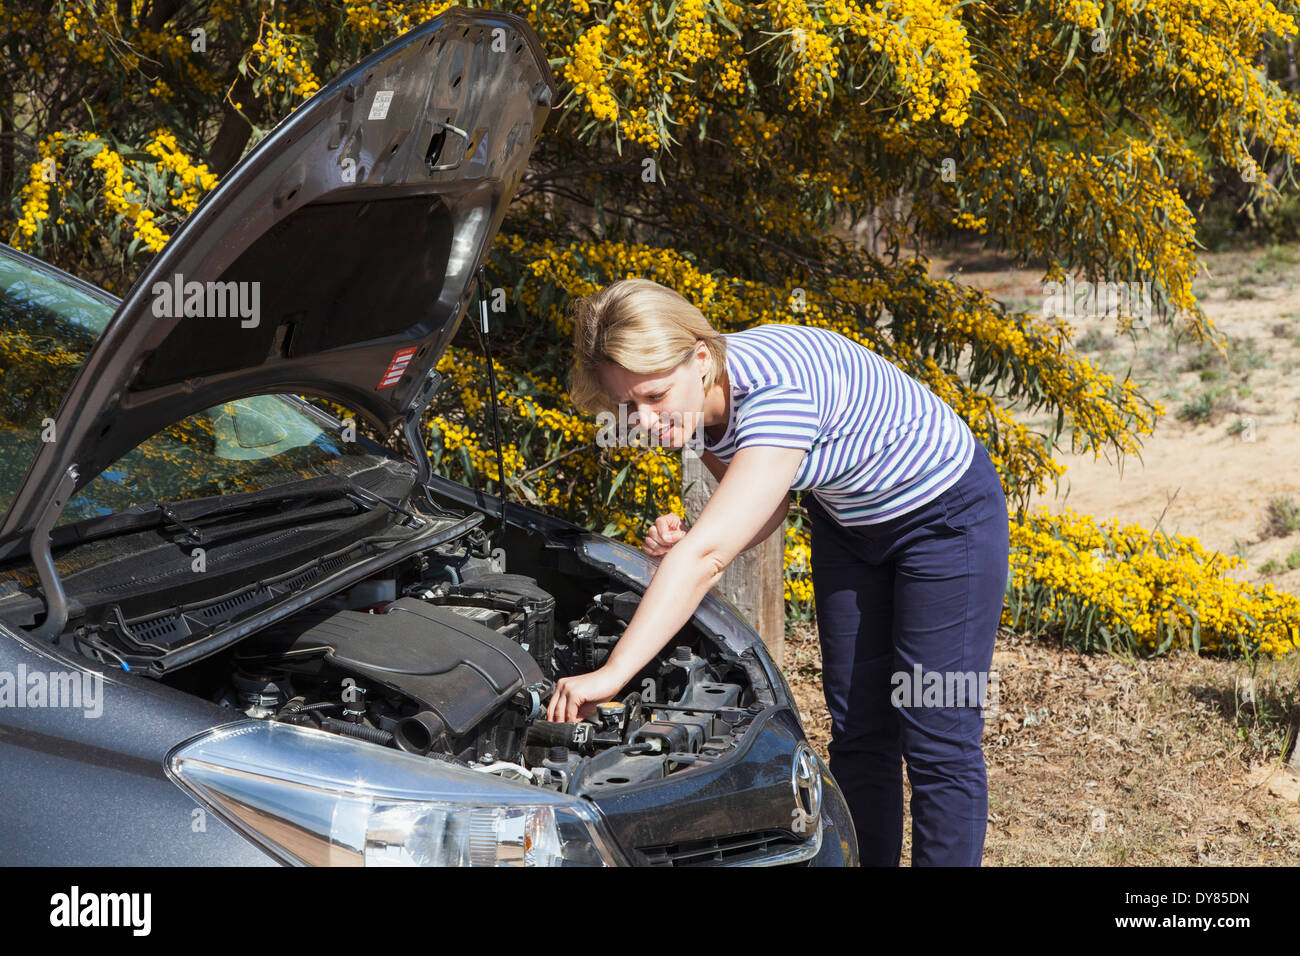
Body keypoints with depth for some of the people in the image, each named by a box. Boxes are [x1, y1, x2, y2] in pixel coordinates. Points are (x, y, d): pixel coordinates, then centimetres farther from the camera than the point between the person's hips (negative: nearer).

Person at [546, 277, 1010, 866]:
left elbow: (709, 553, -47)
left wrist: (612, 674, -51)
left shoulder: (776, 387, -40)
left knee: (937, 740, -5)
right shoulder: (704, 402, -14)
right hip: (846, 524, 8)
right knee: (857, 730, 10)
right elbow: (764, 507, 1)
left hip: (947, 513, -8)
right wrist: (683, 542, -21)